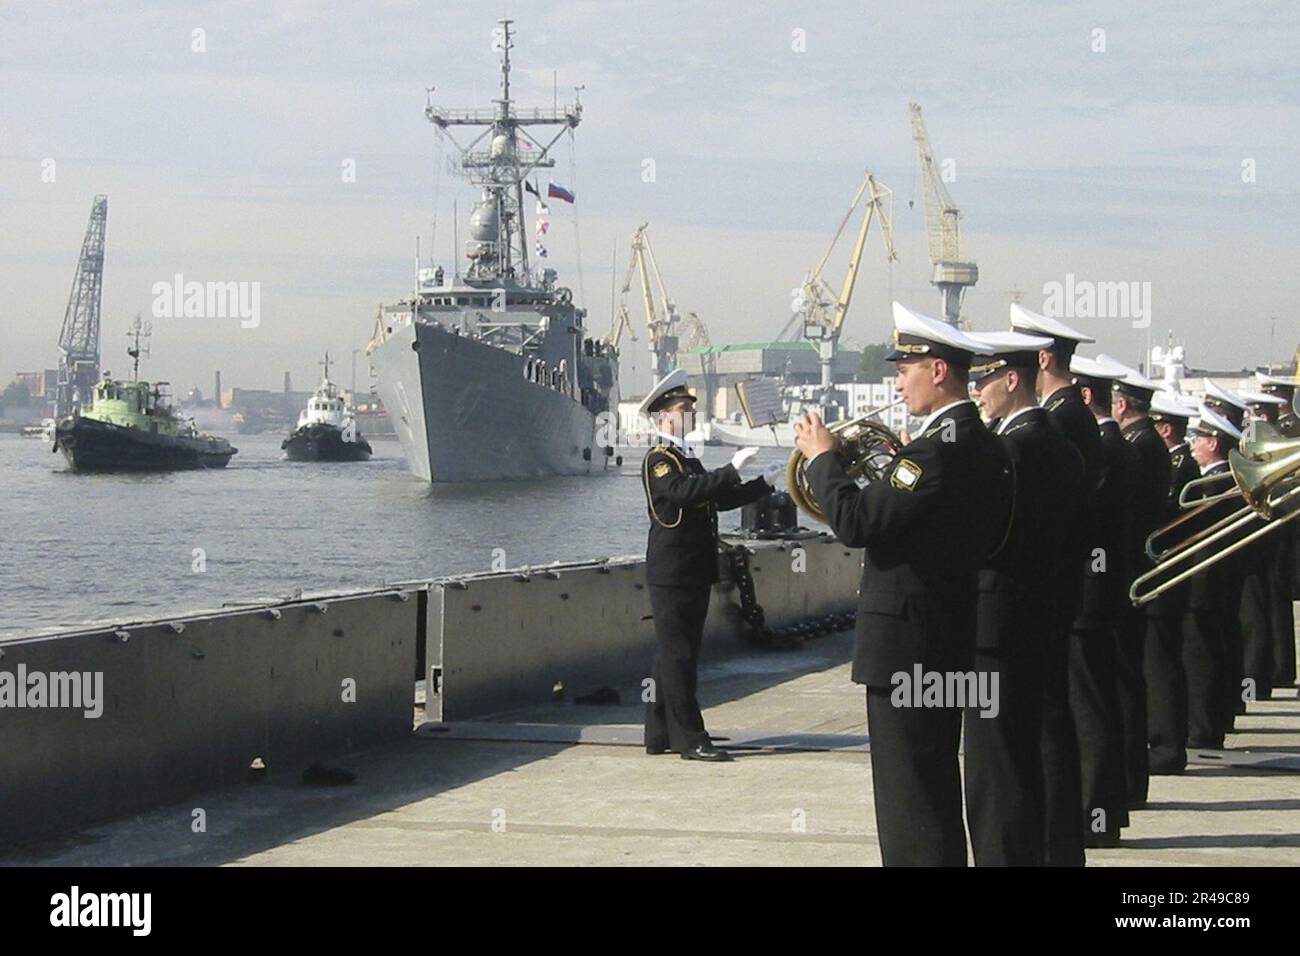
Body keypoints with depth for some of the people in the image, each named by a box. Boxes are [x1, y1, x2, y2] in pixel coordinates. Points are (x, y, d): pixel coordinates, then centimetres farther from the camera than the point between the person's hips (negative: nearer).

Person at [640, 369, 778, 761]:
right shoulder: (658, 460, -10)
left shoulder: (689, 461, 20)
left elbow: (721, 499, 26)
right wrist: (731, 469, -30)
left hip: (695, 575, 10)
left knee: (674, 656, 12)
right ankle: (690, 739, -8)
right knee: (678, 656, -8)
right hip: (671, 576, -10)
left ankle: (660, 735, 17)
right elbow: (683, 493, -28)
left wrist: (763, 483, 16)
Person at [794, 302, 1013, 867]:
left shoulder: (939, 448, -20)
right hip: (950, 644, 10)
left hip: (906, 647, -10)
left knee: (909, 799, -6)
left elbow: (855, 523, -24)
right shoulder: (983, 445, 11)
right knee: (936, 791, 18)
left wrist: (822, 457, -9)